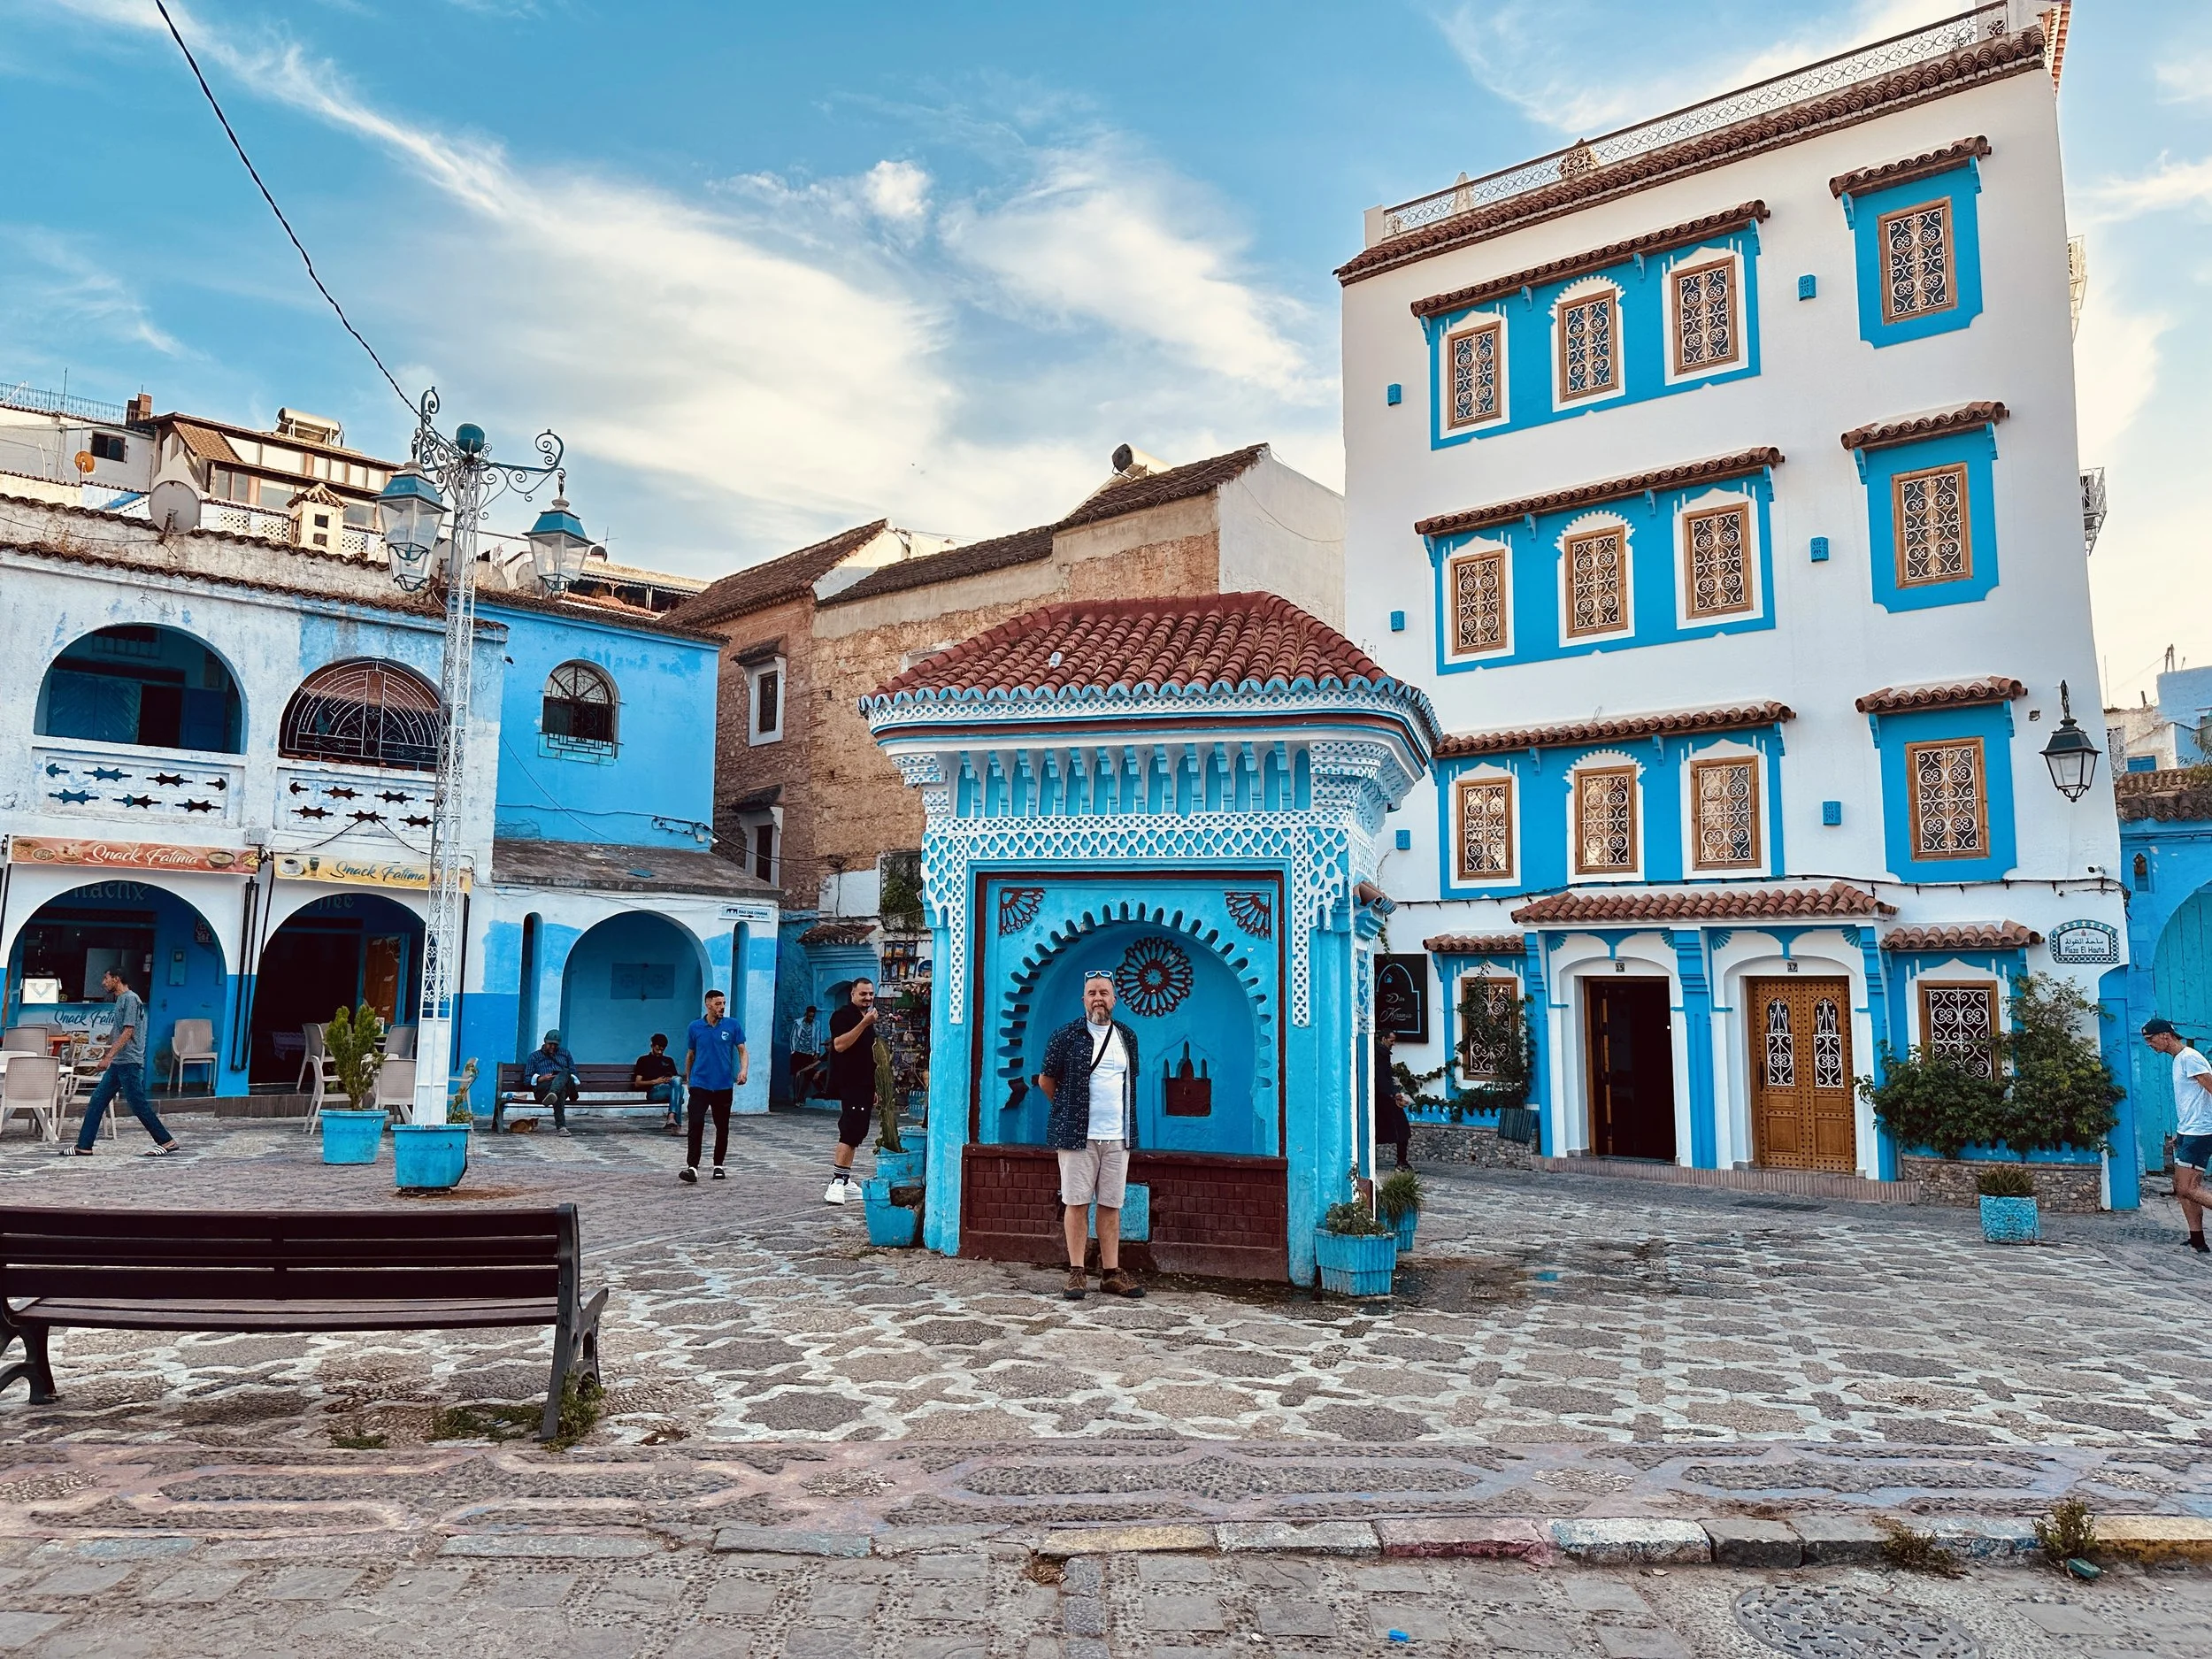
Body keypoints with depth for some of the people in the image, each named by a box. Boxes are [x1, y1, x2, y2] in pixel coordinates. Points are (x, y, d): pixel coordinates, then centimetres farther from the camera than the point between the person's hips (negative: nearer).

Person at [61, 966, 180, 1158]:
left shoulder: (130, 998, -11)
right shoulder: (121, 999, 18)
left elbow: (128, 1032, -19)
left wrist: (108, 1057, -22)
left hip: (129, 1062, -10)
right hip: (117, 1063, 10)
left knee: (138, 1104, -7)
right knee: (97, 1100, 7)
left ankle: (167, 1141, -1)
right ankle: (83, 1146, 10)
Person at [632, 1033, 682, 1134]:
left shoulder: (668, 1061, 29)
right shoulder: (644, 1060, 17)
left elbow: (676, 1078, 23)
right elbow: (637, 1083, 7)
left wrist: (670, 1080, -3)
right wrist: (654, 1082, -9)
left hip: (669, 1088, 4)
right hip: (653, 1091, -4)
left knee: (678, 1080, -35)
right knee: (679, 1090, -35)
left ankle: (672, 1117, -47)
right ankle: (677, 1125, -44)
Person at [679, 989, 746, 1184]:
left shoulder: (733, 1025, 1)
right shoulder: (695, 1027, 4)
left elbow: (742, 1050, 3)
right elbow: (690, 1054, 15)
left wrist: (743, 1070, -14)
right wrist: (687, 1078, 19)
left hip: (724, 1085, 1)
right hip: (700, 1085, -1)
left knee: (722, 1128, 8)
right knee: (696, 1125, -14)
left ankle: (718, 1166, 22)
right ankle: (692, 1168, -17)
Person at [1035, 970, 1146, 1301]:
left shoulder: (1127, 1037, 11)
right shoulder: (1066, 1035, -2)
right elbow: (1045, 1079, 7)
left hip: (1117, 1137, 4)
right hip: (1077, 1135, -3)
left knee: (1111, 1205, 6)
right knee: (1077, 1203, -1)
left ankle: (1111, 1273, 12)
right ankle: (1076, 1273, 6)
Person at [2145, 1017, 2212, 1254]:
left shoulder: (2189, 1057, -12)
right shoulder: (2178, 1060, 17)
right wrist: (2179, 1133, 24)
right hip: (2187, 1133, 10)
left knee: (2188, 1189, -13)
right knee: (2180, 1188, 7)